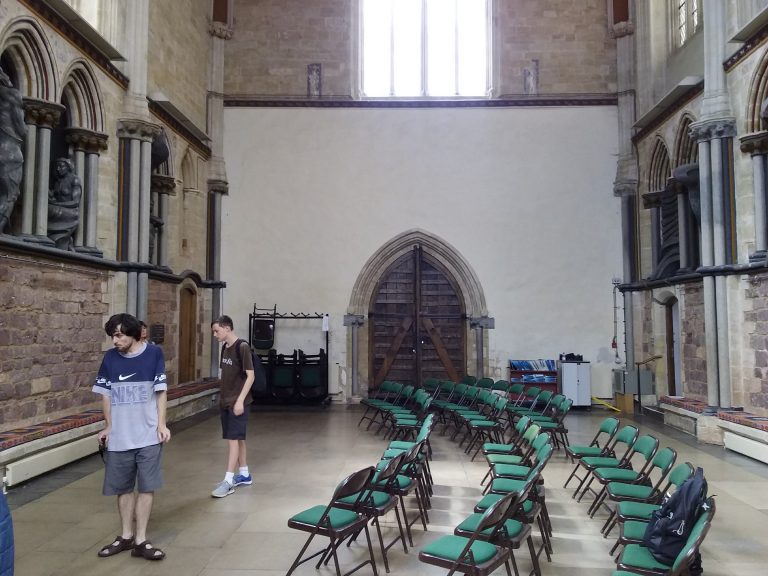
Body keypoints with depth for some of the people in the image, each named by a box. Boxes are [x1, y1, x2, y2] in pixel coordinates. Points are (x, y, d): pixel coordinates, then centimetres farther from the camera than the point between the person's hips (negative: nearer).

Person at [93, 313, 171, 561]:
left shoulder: (154, 353, -6)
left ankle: (140, 540, 13)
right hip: (119, 436, 3)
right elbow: (106, 394, 8)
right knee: (123, 487, 13)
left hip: (148, 435, -2)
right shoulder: (110, 358, 1)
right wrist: (108, 426, 8)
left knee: (147, 487, 3)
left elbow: (161, 391, -3)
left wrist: (161, 424, -6)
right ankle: (126, 536, 29)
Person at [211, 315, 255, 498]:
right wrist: (222, 396, 14)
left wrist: (240, 400, -20)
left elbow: (250, 376, -17)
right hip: (225, 401, 8)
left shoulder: (242, 347, -15)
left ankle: (228, 481, -3)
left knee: (234, 439, -6)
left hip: (237, 402, -8)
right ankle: (244, 474, 24)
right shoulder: (225, 347, 9)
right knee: (237, 438, 14)